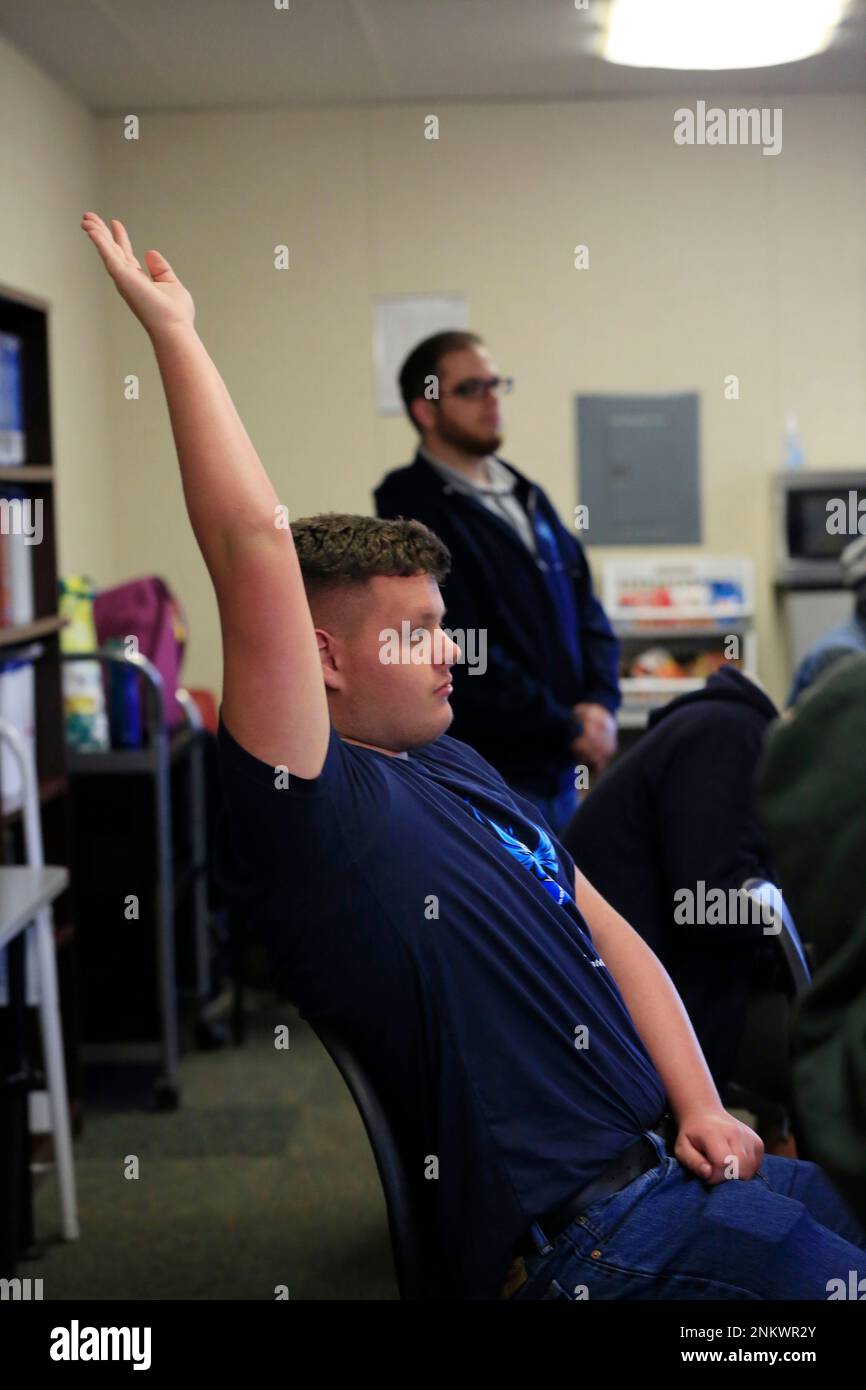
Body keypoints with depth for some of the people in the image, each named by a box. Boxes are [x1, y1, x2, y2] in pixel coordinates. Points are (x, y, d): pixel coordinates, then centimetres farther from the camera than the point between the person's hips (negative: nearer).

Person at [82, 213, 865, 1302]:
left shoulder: (459, 766, 14)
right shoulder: (315, 807, -14)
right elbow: (254, 549, -24)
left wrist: (701, 1105, 2)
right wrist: (174, 331, -18)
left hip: (661, 1165, 9)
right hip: (569, 1240, -9)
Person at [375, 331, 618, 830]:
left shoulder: (529, 498, 15)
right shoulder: (415, 514, -11)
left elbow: (586, 610, 15)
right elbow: (464, 663, -18)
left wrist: (600, 702, -3)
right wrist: (568, 729, -12)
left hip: (559, 773, 8)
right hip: (483, 783, -8)